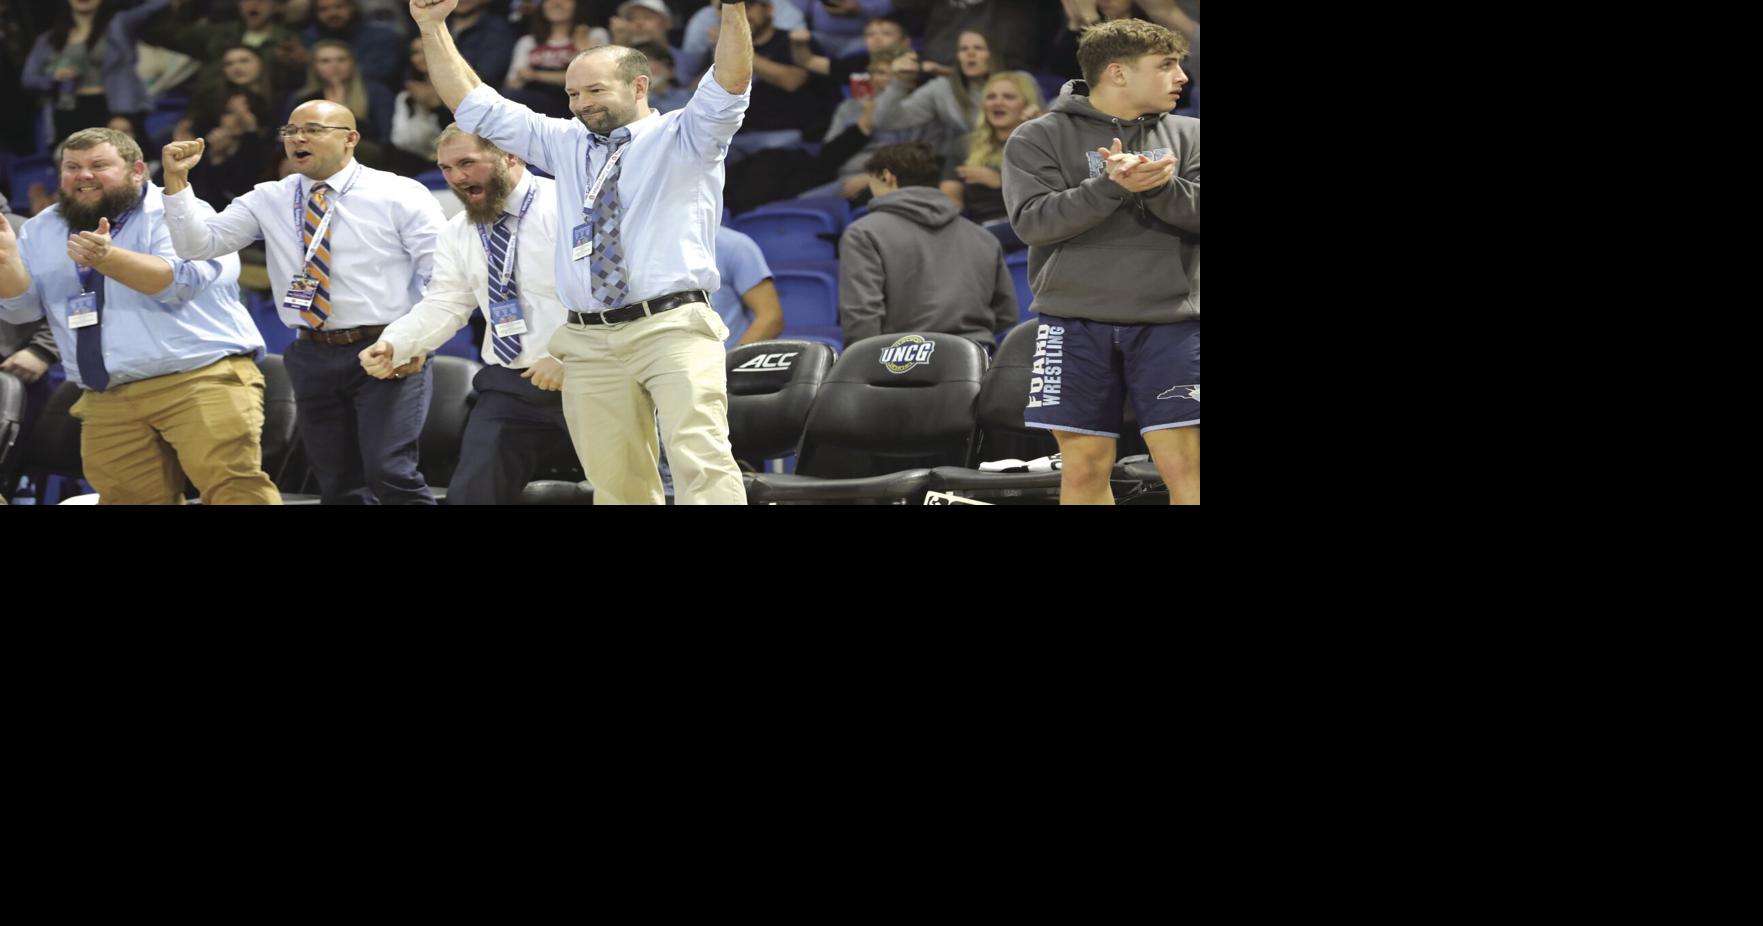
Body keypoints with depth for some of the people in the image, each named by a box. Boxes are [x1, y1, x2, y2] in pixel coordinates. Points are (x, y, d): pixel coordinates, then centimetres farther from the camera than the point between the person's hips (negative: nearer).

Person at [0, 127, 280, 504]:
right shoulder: (43, 231, 15)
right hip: (108, 404, 6)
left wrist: (108, 258, -32)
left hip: (203, 380, -6)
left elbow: (179, 282, -18)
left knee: (234, 488, -17)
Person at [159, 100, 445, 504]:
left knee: (391, 475, -17)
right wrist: (176, 180, -11)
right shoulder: (269, 201, 9)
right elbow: (198, 244, 2)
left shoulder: (399, 195, -2)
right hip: (314, 359, 5)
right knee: (339, 486, 8)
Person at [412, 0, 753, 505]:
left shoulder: (684, 137, 6)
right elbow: (476, 107, 20)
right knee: (617, 483, 0)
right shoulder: (566, 144, 18)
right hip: (590, 342, 4)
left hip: (672, 327, -4)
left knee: (702, 461, -20)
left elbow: (730, 86, -11)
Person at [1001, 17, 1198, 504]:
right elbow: (1032, 220, -12)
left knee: (1185, 467, -6)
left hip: (1169, 324, 1)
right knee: (1085, 469, 1)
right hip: (1078, 325, -1)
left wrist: (1159, 185, -22)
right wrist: (1112, 186, -23)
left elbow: (1195, 211, -3)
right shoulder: (1039, 139, 1)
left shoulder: (1186, 136, 9)